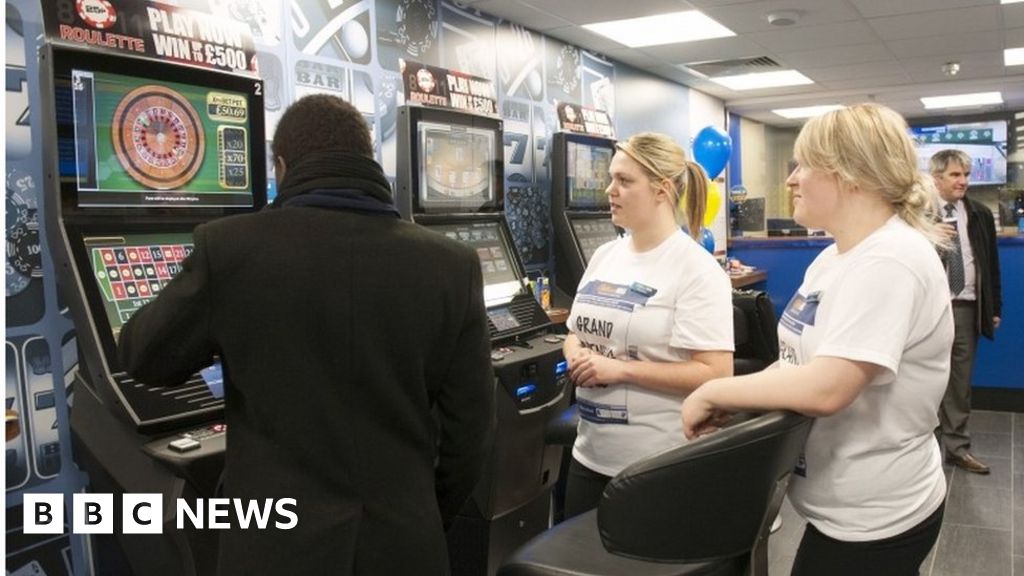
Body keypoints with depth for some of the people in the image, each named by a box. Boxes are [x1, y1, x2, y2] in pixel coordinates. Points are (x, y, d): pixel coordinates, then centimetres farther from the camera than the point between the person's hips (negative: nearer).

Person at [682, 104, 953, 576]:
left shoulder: (889, 261, -24)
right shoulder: (835, 256, 8)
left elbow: (825, 388, -32)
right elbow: (797, 359, 11)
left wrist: (713, 393, -21)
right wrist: (732, 401, -5)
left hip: (872, 518, -8)